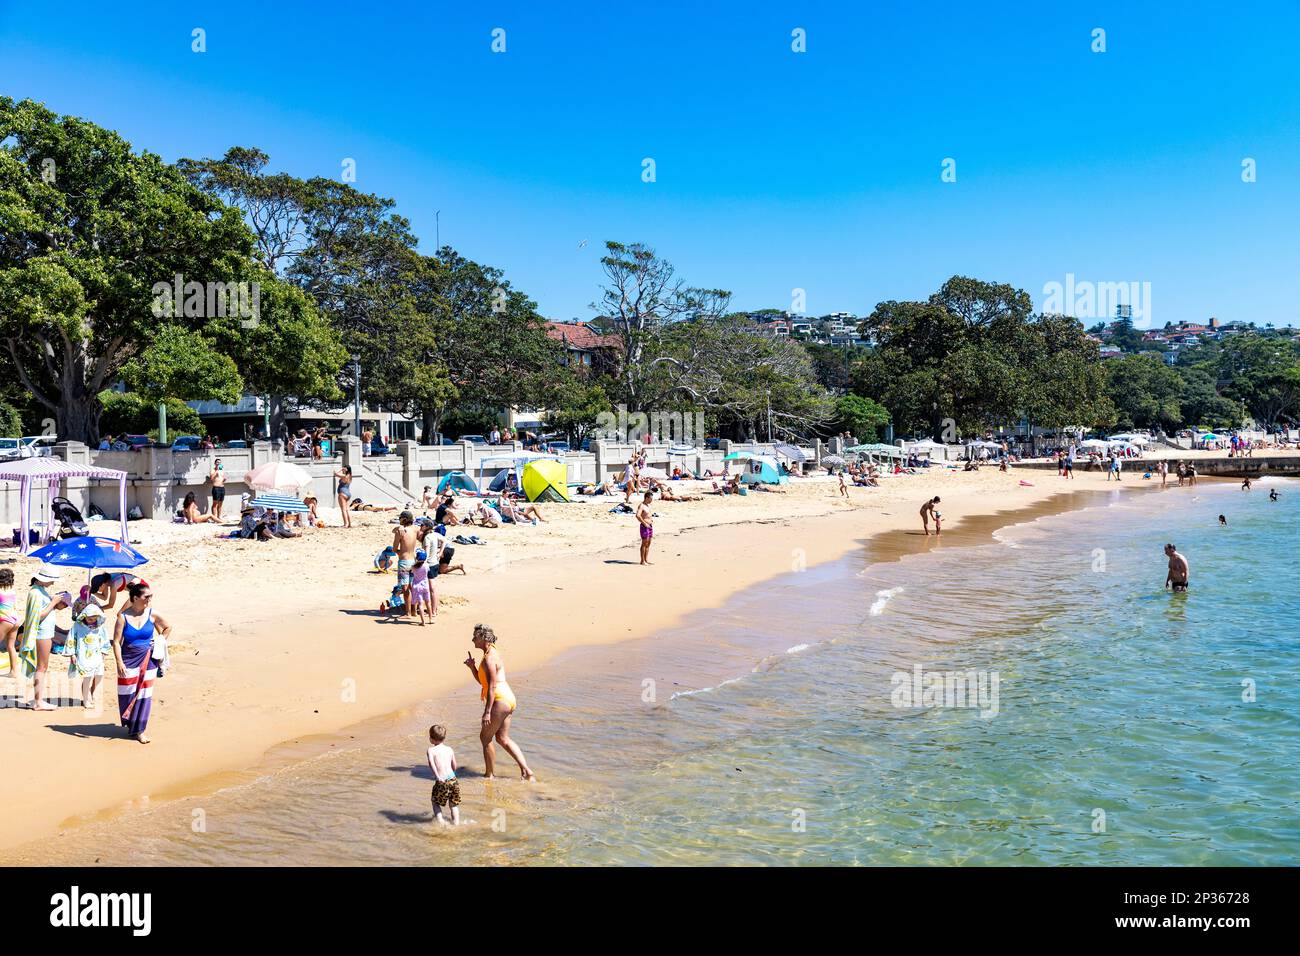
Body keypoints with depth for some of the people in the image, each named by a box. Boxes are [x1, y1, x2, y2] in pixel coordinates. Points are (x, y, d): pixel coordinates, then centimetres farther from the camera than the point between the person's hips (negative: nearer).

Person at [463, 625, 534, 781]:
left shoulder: (489, 658, -17)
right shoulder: (493, 653, 15)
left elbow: (492, 687, -21)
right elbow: (482, 681, 23)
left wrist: (487, 712, -21)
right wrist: (472, 667, 8)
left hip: (500, 700, -10)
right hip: (508, 699, 10)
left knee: (485, 737, 5)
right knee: (503, 738, 15)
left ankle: (489, 775, 16)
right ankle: (526, 771, 11)